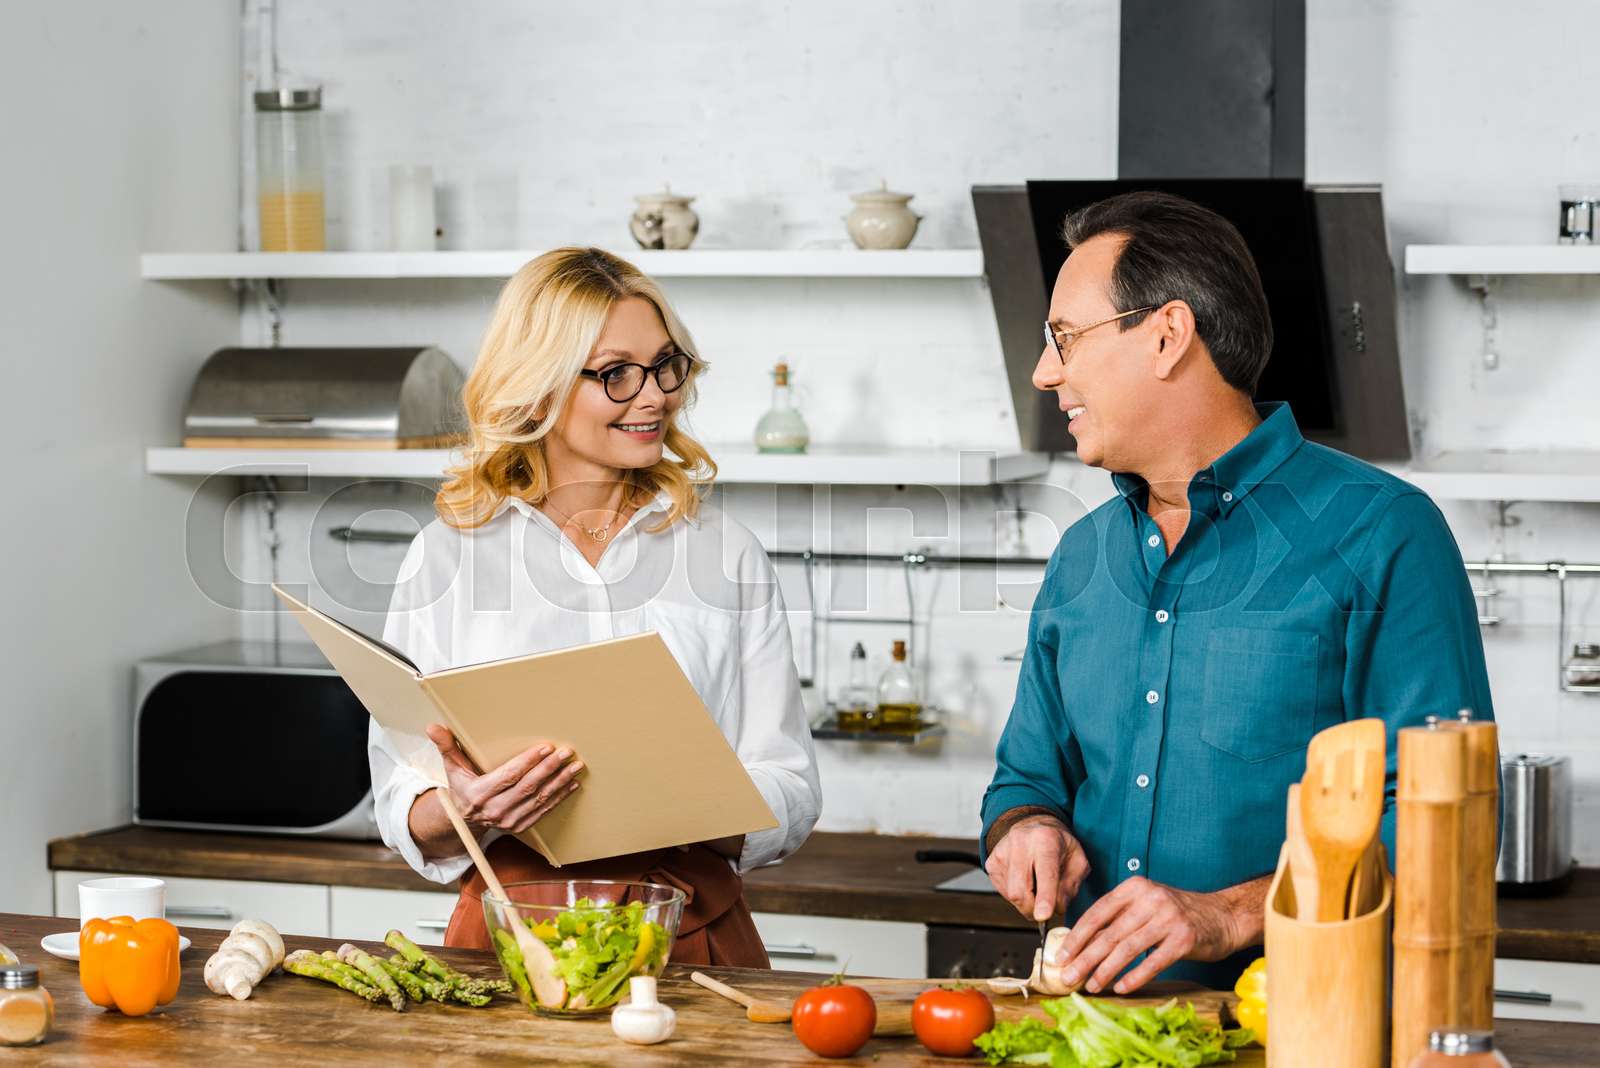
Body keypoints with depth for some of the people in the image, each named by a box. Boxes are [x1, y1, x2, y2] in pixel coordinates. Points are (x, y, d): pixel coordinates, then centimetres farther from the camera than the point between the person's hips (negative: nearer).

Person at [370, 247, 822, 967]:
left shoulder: (727, 556, 12)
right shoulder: (447, 556, 8)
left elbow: (789, 798, 7)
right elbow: (404, 813, 7)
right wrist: (467, 808, -15)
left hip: (694, 940, 1)